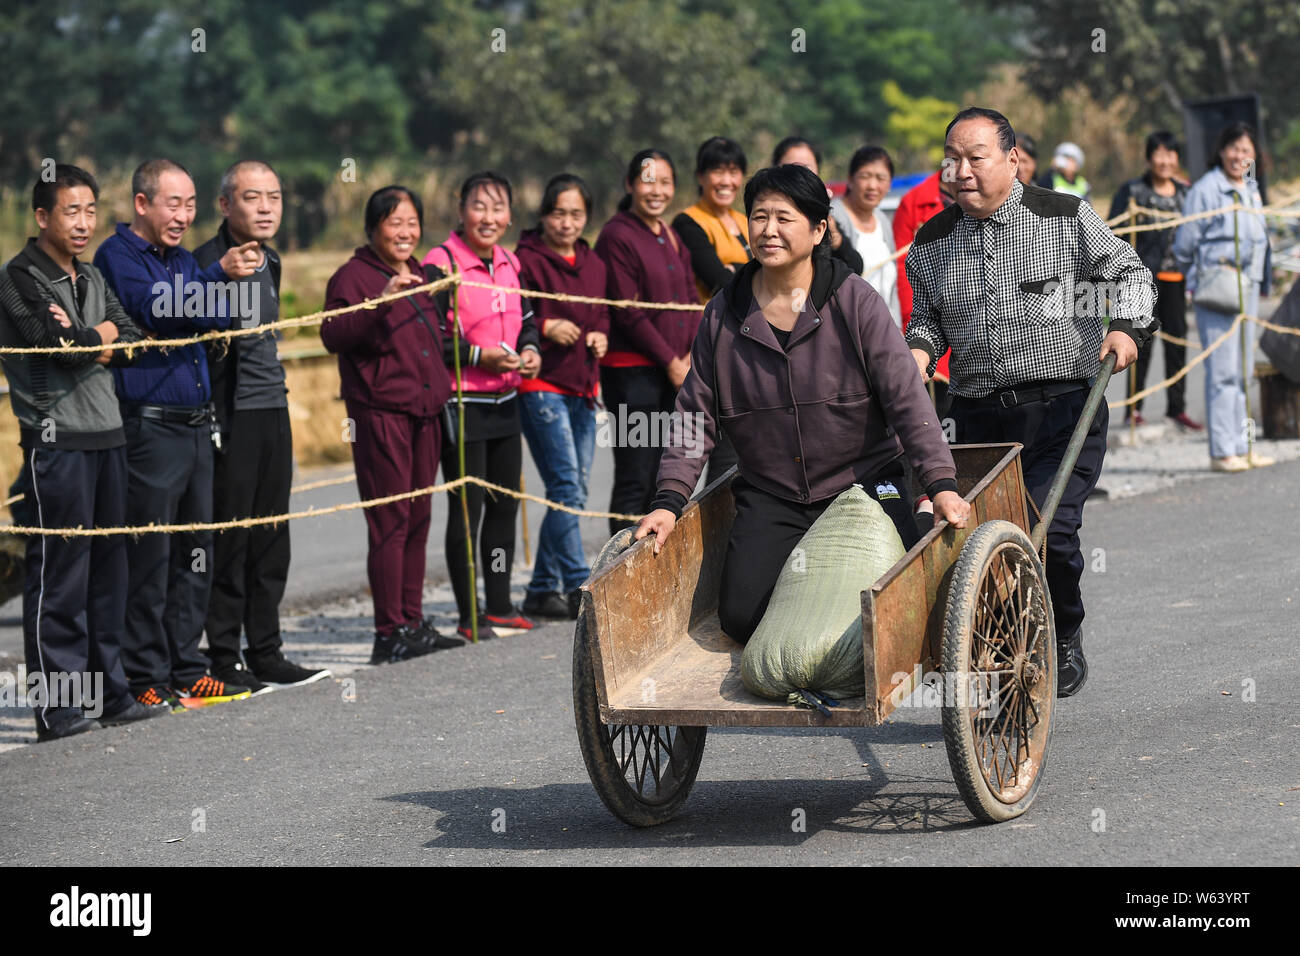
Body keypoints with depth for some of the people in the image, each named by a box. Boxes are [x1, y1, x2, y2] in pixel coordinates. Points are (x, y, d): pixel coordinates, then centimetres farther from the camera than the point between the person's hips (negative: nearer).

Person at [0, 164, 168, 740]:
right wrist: (103, 333, -1)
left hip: (106, 434, 8)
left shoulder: (92, 279, 18)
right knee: (59, 569, -6)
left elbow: (133, 344, 9)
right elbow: (65, 344, -19)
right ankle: (56, 706, -3)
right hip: (56, 438, -8)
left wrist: (83, 340, -7)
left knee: (109, 564, 10)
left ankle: (108, 691, 18)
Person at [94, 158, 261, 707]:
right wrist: (220, 274, -28)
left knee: (195, 554, 11)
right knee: (150, 558, -6)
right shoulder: (118, 255, -5)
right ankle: (147, 678, -1)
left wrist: (230, 282, -11)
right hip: (149, 428, -8)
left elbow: (217, 318, 9)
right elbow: (153, 310, -20)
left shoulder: (184, 260, 20)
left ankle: (186, 667, 19)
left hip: (196, 426, 8)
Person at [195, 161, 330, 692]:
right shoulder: (209, 263, -13)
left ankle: (266, 655, 20)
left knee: (271, 541, 12)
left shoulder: (268, 260, 15)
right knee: (229, 542, -3)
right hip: (232, 417, -8)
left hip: (273, 411, 9)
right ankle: (224, 662, 4)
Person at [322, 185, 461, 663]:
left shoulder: (417, 274, 18)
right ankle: (389, 633, -7)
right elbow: (334, 335, -22)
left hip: (423, 413, 8)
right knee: (390, 522, -8)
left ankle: (413, 623, 17)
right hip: (380, 414, -8)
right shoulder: (354, 275, -7)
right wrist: (381, 300, -33)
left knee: (418, 519, 10)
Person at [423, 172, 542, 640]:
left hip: (505, 402, 7)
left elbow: (525, 320, 23)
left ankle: (500, 603, 25)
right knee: (467, 509, -3)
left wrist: (530, 349, 2)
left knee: (505, 504, 13)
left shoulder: (509, 264, 10)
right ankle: (469, 615, 4)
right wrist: (479, 357, -21)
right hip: (462, 404, -7)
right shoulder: (441, 264, -13)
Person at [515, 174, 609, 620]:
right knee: (566, 487, -13)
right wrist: (545, 327, -23)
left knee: (573, 491, 9)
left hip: (582, 389, 8)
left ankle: (543, 590, 17)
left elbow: (606, 315, 25)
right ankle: (579, 588, -11)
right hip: (541, 387, -8)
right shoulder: (526, 260, -7)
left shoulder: (594, 265, 15)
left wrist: (601, 336, 4)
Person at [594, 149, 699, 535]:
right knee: (635, 479, -7)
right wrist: (671, 362, -12)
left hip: (674, 371, 8)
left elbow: (691, 297, 15)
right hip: (633, 370, -8)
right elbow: (628, 312, -13)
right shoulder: (617, 236, -9)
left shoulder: (671, 237, 16)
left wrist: (694, 355, -1)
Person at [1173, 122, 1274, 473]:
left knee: (1244, 370, 10)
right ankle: (1222, 451, -7)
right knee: (1222, 371, -9)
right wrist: (1198, 279, 1)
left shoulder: (1251, 189, 15)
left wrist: (1261, 281, 18)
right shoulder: (1205, 189, -10)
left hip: (1248, 287, 8)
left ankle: (1241, 446, 16)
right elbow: (1184, 245, -6)